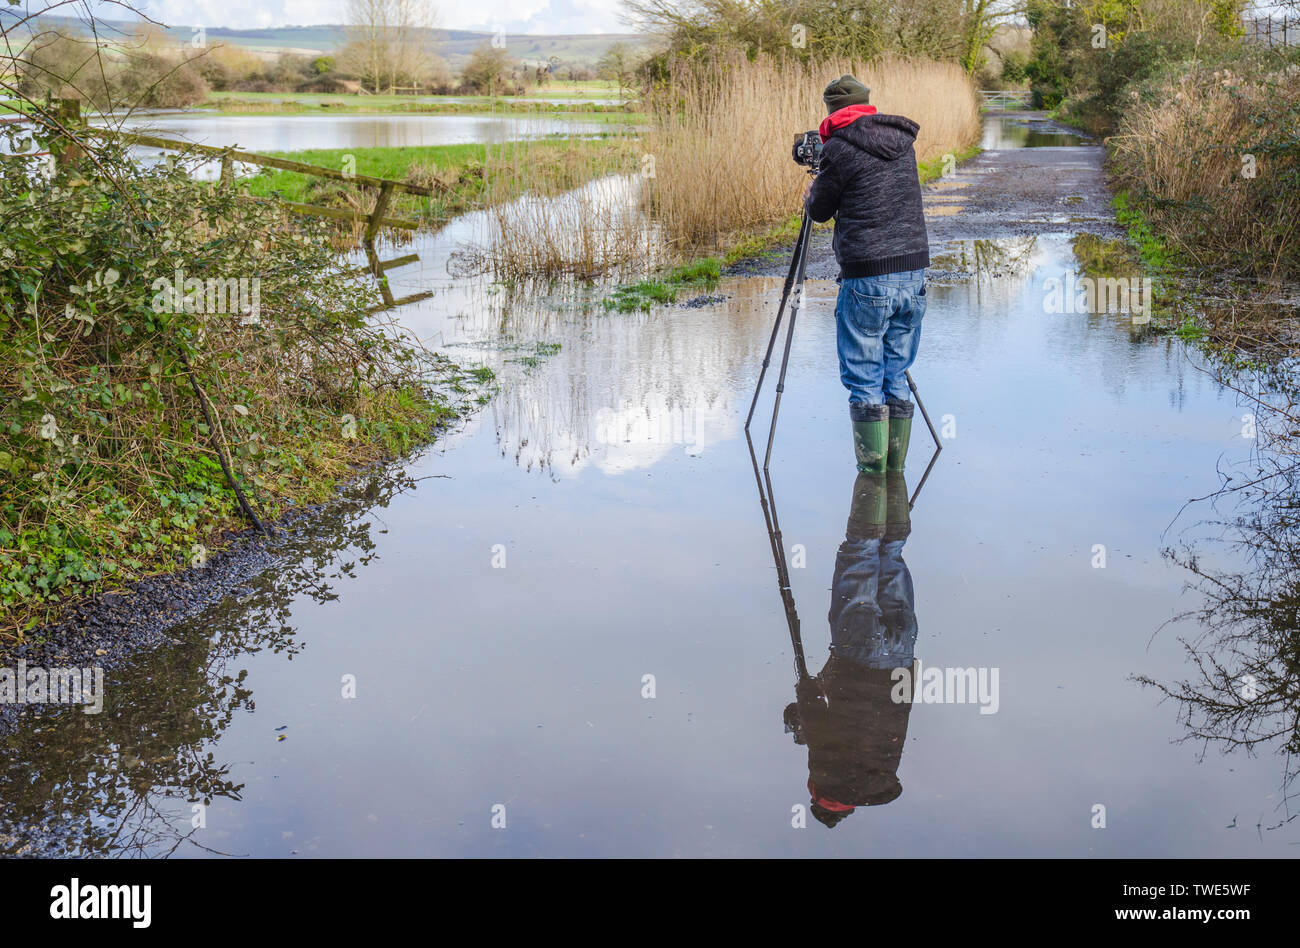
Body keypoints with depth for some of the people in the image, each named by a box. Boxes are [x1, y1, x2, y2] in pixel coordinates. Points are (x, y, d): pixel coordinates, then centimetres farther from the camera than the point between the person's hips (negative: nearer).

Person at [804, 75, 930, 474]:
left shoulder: (840, 148, -9)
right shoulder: (902, 141, 10)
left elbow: (820, 211, 2)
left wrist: (810, 197, 26)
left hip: (867, 278, -6)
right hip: (914, 270, 6)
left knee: (864, 383, 3)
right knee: (896, 378, 14)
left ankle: (873, 471, 4)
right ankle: (896, 471, 18)